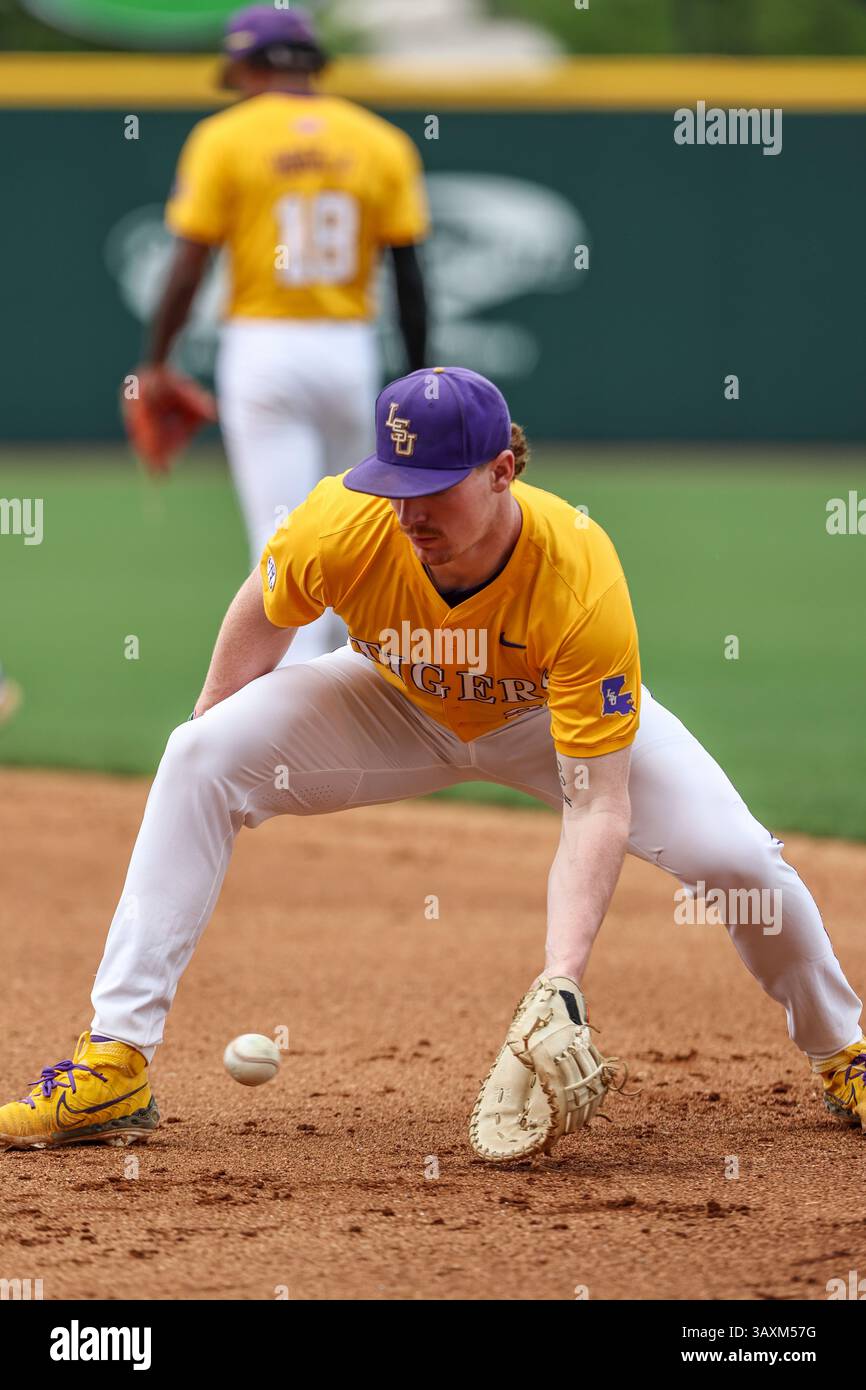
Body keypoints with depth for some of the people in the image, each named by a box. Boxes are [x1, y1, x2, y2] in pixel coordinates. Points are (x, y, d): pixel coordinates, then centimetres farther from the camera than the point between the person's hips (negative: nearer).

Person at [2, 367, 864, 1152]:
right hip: (397, 704, 2)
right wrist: (214, 743, 1)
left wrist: (561, 981, -48)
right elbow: (265, 612, -8)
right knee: (200, 759, -21)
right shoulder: (341, 528, -34)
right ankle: (114, 1065, -18)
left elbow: (597, 805, -39)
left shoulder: (582, 581, -40)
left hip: (558, 713, -2)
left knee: (733, 856, -21)